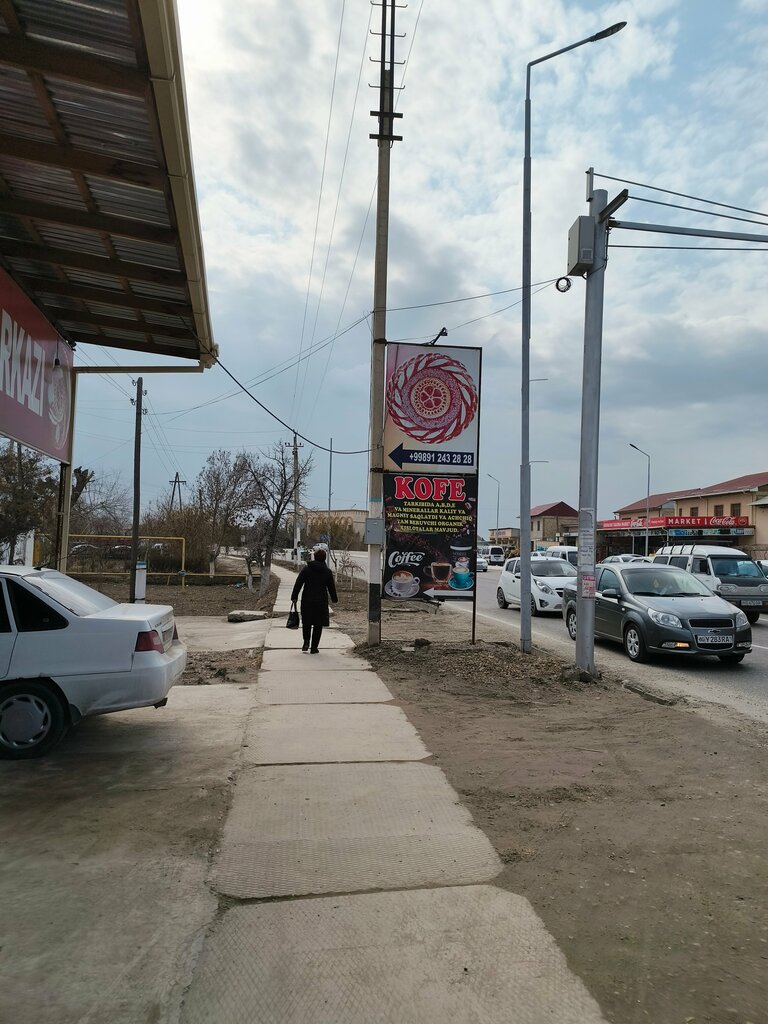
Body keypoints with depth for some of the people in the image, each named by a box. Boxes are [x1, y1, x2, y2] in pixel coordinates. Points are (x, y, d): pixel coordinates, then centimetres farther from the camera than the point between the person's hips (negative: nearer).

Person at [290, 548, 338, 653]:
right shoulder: (327, 571, 0)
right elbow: (331, 587, 7)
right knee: (318, 625, 7)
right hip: (321, 601, 0)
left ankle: (306, 642, 4)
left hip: (307, 601, 0)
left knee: (306, 623, 19)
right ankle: (314, 647, 8)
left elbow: (298, 583, -4)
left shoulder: (307, 568, -2)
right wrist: (334, 599, 20)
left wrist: (294, 596, 2)